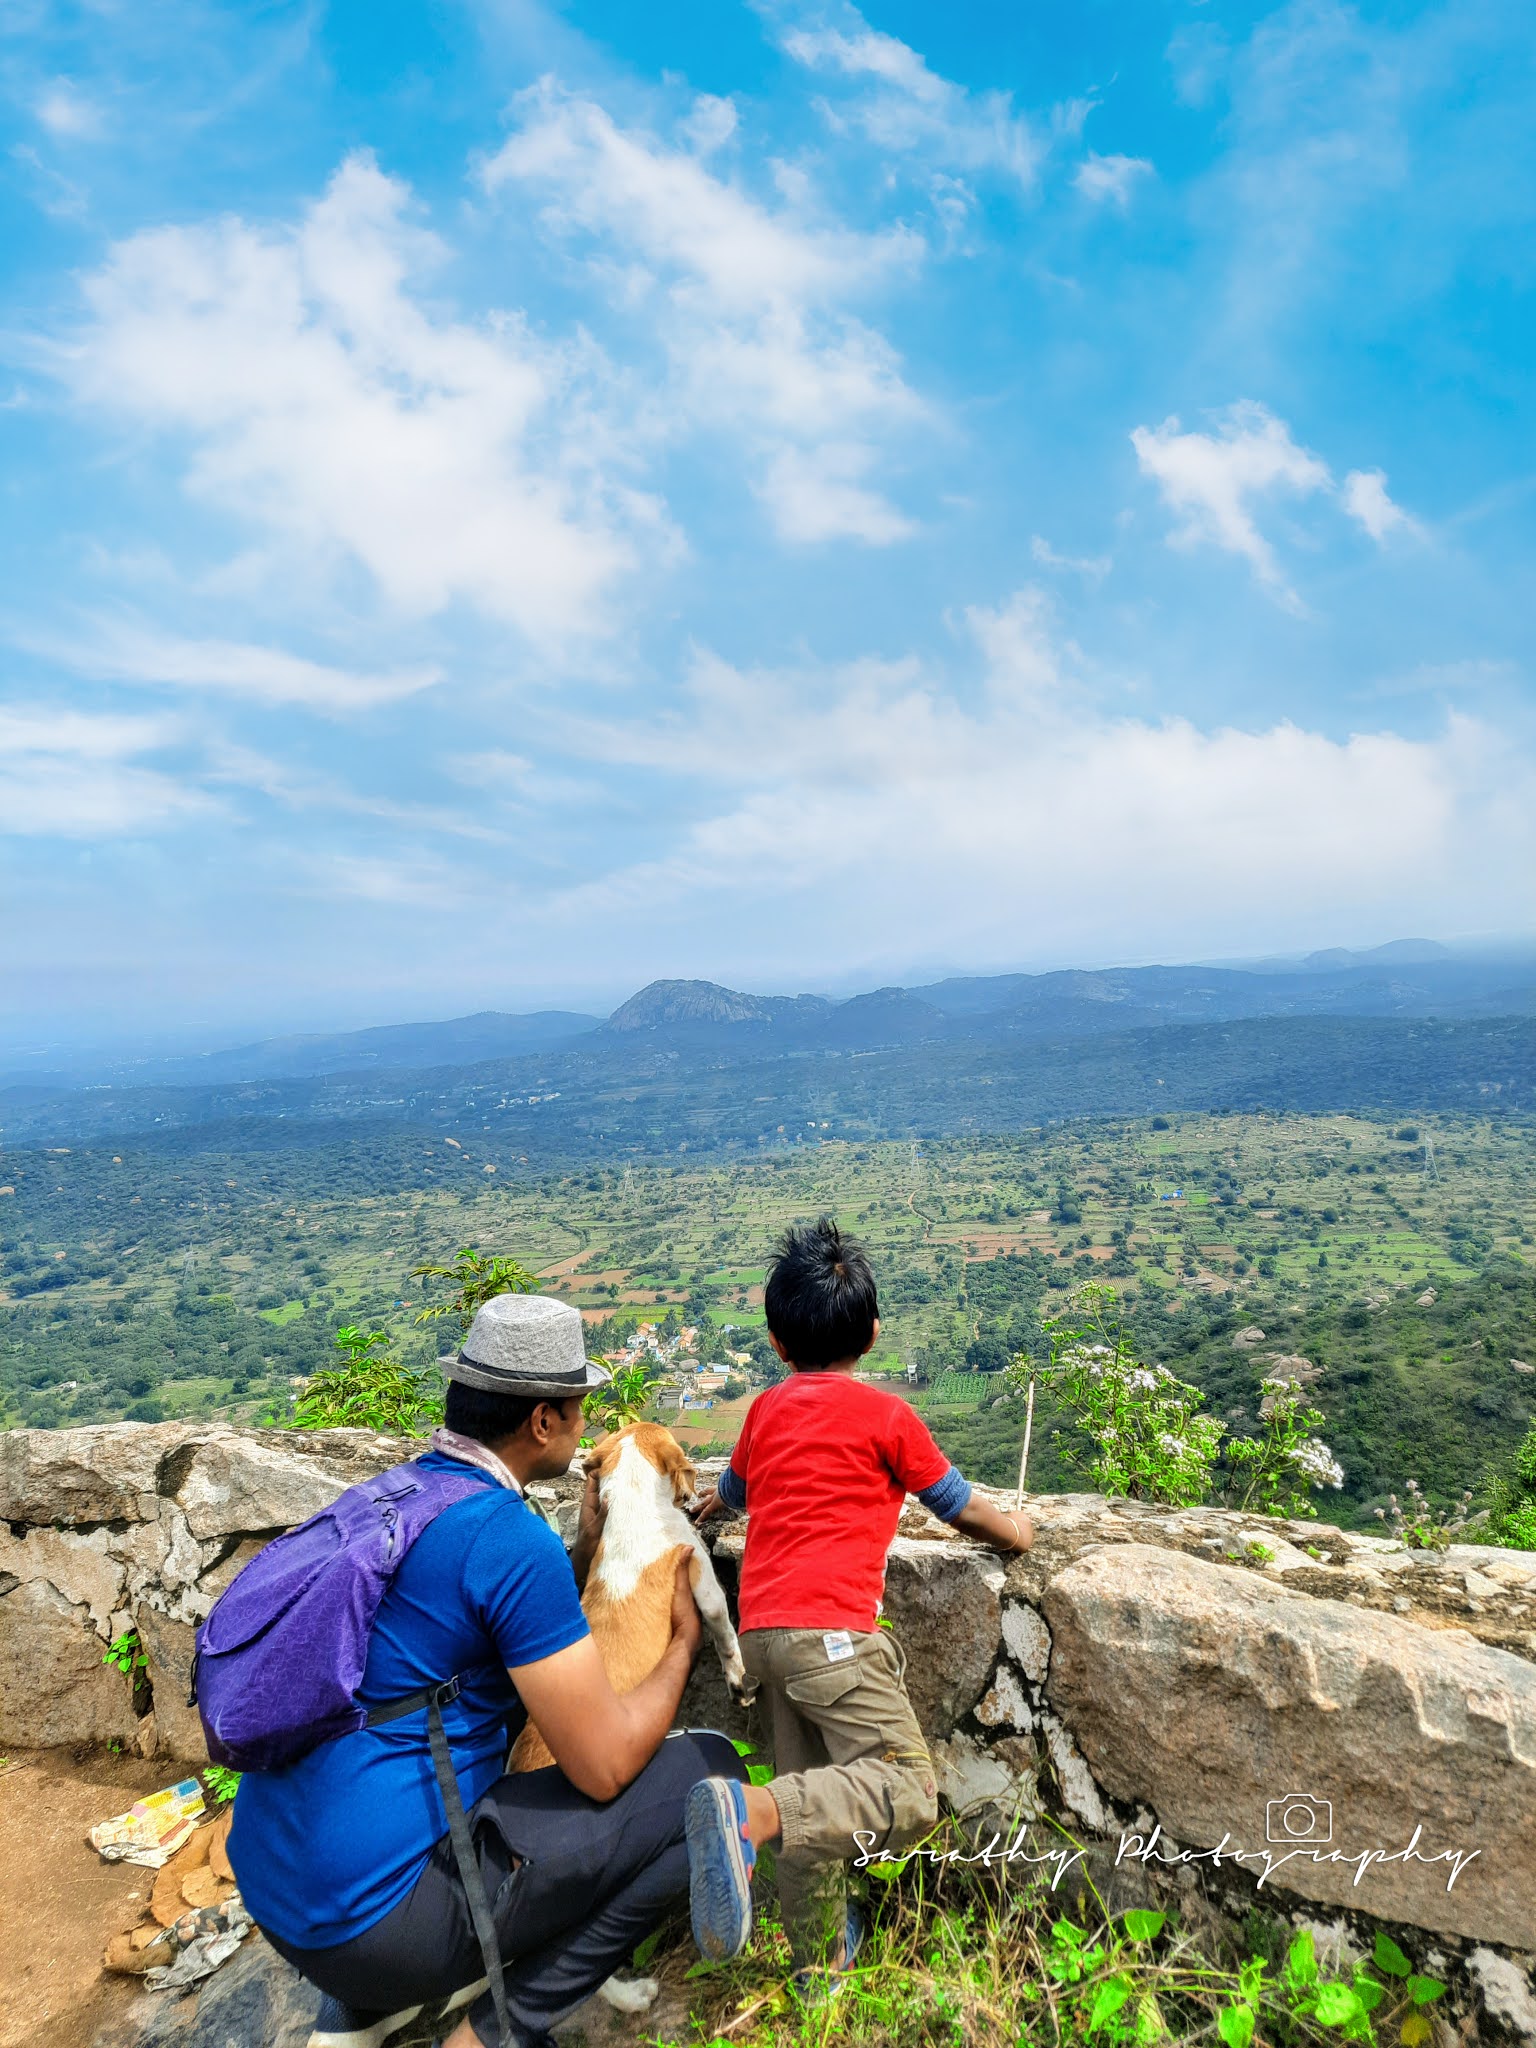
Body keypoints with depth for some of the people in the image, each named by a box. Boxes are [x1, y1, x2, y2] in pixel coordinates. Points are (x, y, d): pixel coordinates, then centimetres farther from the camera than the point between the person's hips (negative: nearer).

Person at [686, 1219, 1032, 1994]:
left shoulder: (765, 1409, 15)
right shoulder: (884, 1414, -1)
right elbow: (957, 1506, 8)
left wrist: (711, 1503, 58)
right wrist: (1014, 1532, 29)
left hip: (761, 1625, 7)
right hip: (829, 1626, -7)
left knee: (813, 1801, 19)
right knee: (906, 1795, -9)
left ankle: (820, 1962, 28)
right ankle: (747, 1809, -25)